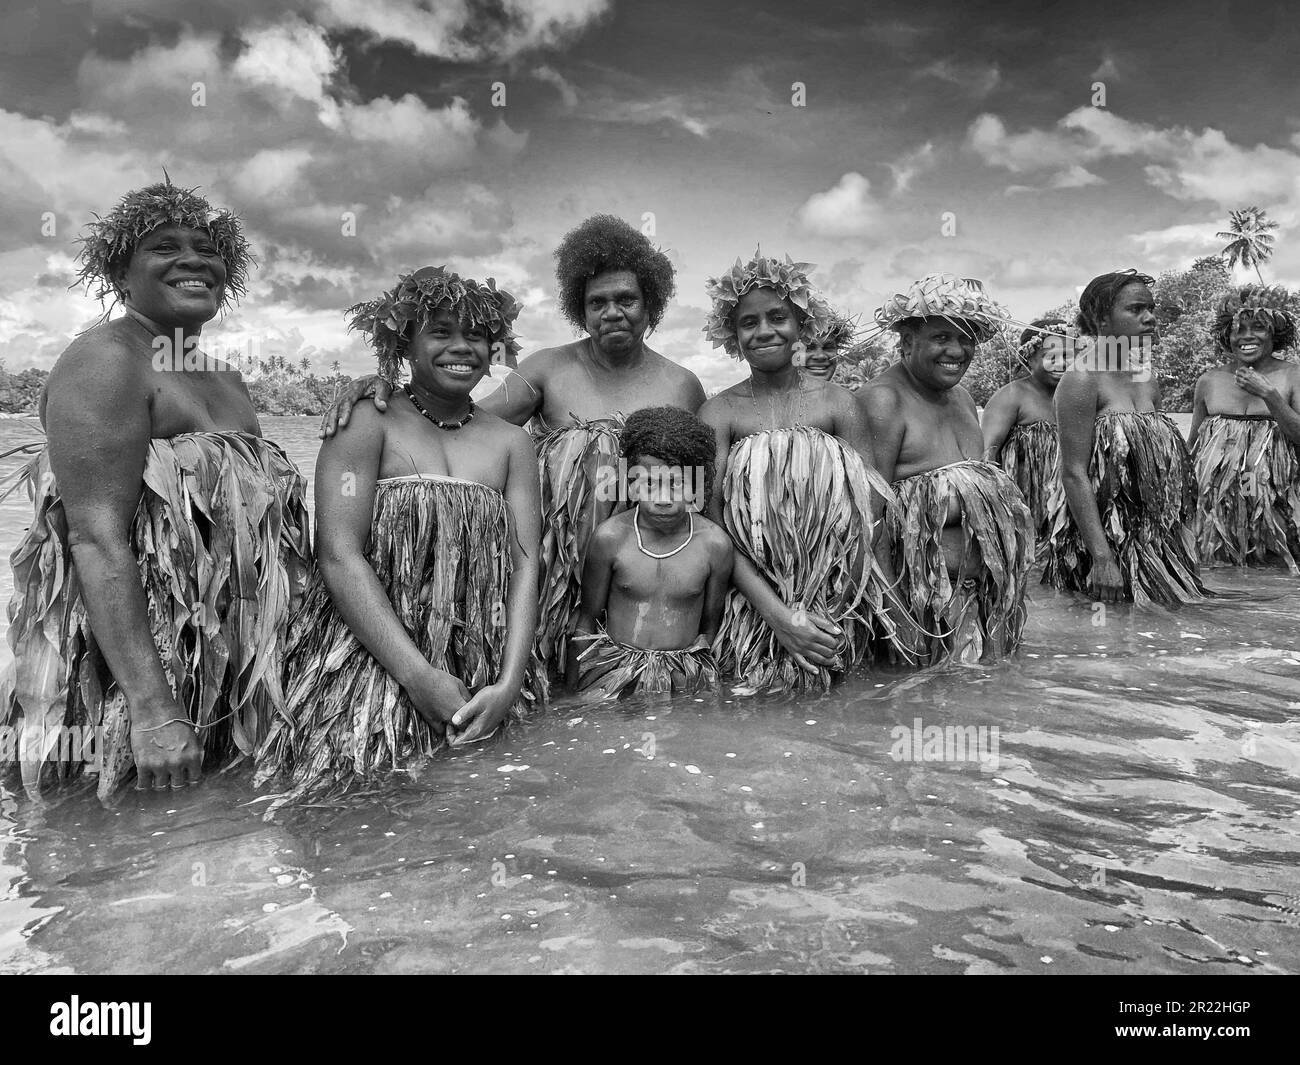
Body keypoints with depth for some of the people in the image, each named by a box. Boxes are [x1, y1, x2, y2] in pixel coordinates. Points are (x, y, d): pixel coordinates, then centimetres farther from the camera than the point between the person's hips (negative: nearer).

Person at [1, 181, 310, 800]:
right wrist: (152, 707, -28)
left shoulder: (226, 380, 14)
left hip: (225, 667, 8)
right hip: (124, 667, -7)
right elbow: (97, 538, -22)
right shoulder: (105, 361, -11)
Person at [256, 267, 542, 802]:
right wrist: (420, 677, -18)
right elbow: (339, 556, -9)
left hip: (484, 684, 3)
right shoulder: (367, 422, 1)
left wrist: (509, 685, -12)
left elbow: (525, 565, 3)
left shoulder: (511, 441, 12)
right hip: (371, 668, -3)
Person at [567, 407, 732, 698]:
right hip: (613, 672, 0)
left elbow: (710, 625, 4)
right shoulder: (610, 537, -11)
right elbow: (586, 621, 0)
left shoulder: (715, 544, -9)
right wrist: (572, 689, 5)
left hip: (687, 676, 0)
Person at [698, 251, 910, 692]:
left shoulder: (836, 402, 5)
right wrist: (779, 616, -19)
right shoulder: (719, 412, 2)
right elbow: (716, 526, -8)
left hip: (838, 599, 1)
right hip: (754, 602, 0)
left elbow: (873, 511, -1)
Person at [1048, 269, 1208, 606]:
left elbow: (1161, 465, 16)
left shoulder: (1147, 379, 12)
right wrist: (1102, 558, -22)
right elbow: (1074, 474, -17)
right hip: (1108, 538, -7)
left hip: (1159, 544, 7)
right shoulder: (1082, 378, -11)